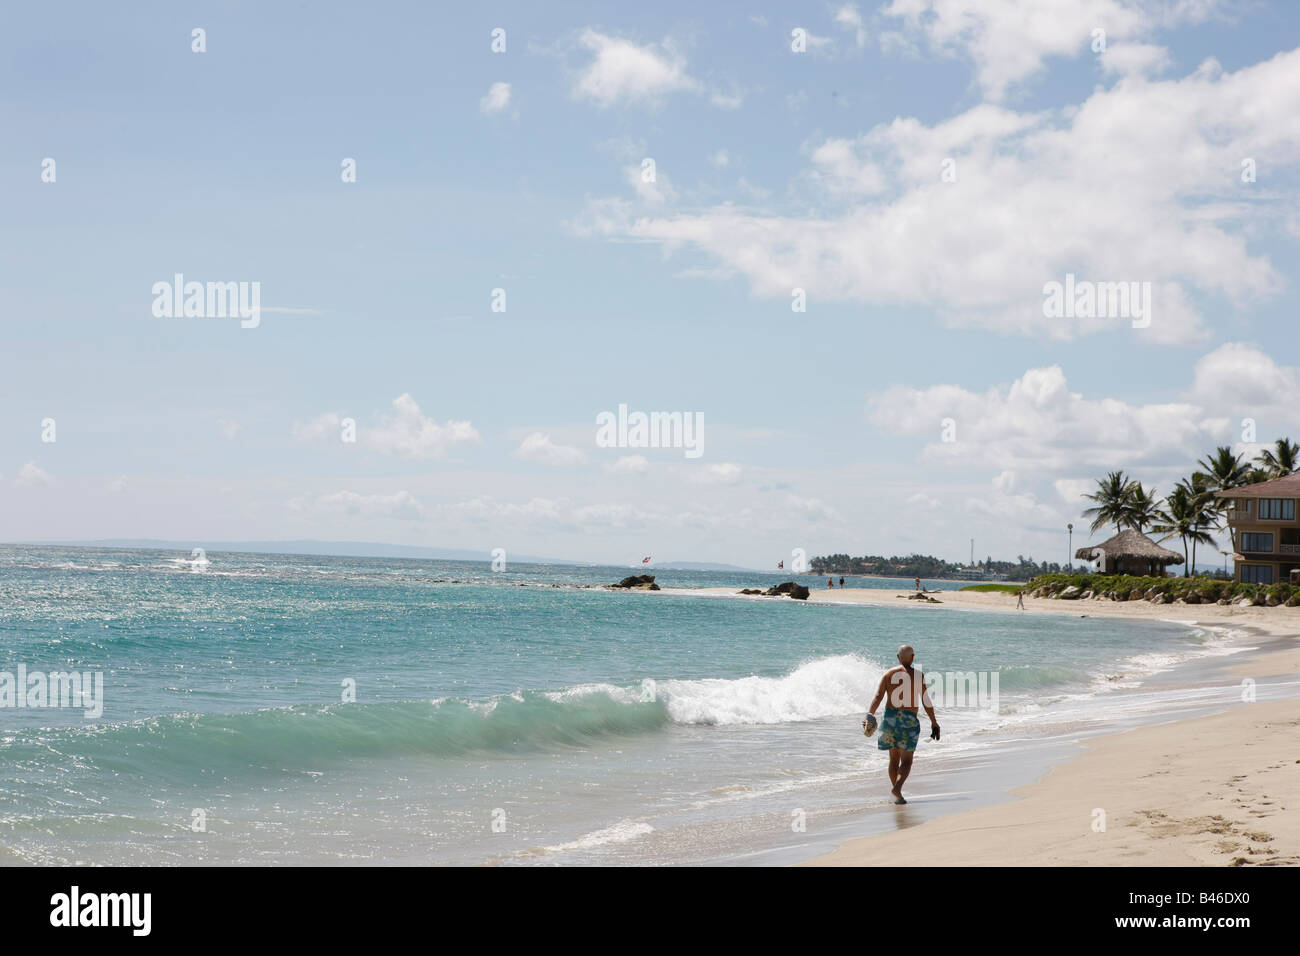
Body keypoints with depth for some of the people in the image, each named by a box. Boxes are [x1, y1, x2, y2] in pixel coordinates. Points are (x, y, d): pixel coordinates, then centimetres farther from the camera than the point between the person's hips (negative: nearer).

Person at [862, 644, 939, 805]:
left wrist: (870, 715, -8)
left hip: (890, 717, 3)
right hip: (909, 719, -3)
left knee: (894, 758, 16)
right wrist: (934, 722, 2)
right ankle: (897, 787, -24)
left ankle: (896, 792, 18)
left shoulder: (888, 674, 6)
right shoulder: (918, 675, -2)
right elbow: (926, 702, -4)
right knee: (906, 760, 0)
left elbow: (878, 696, -4)